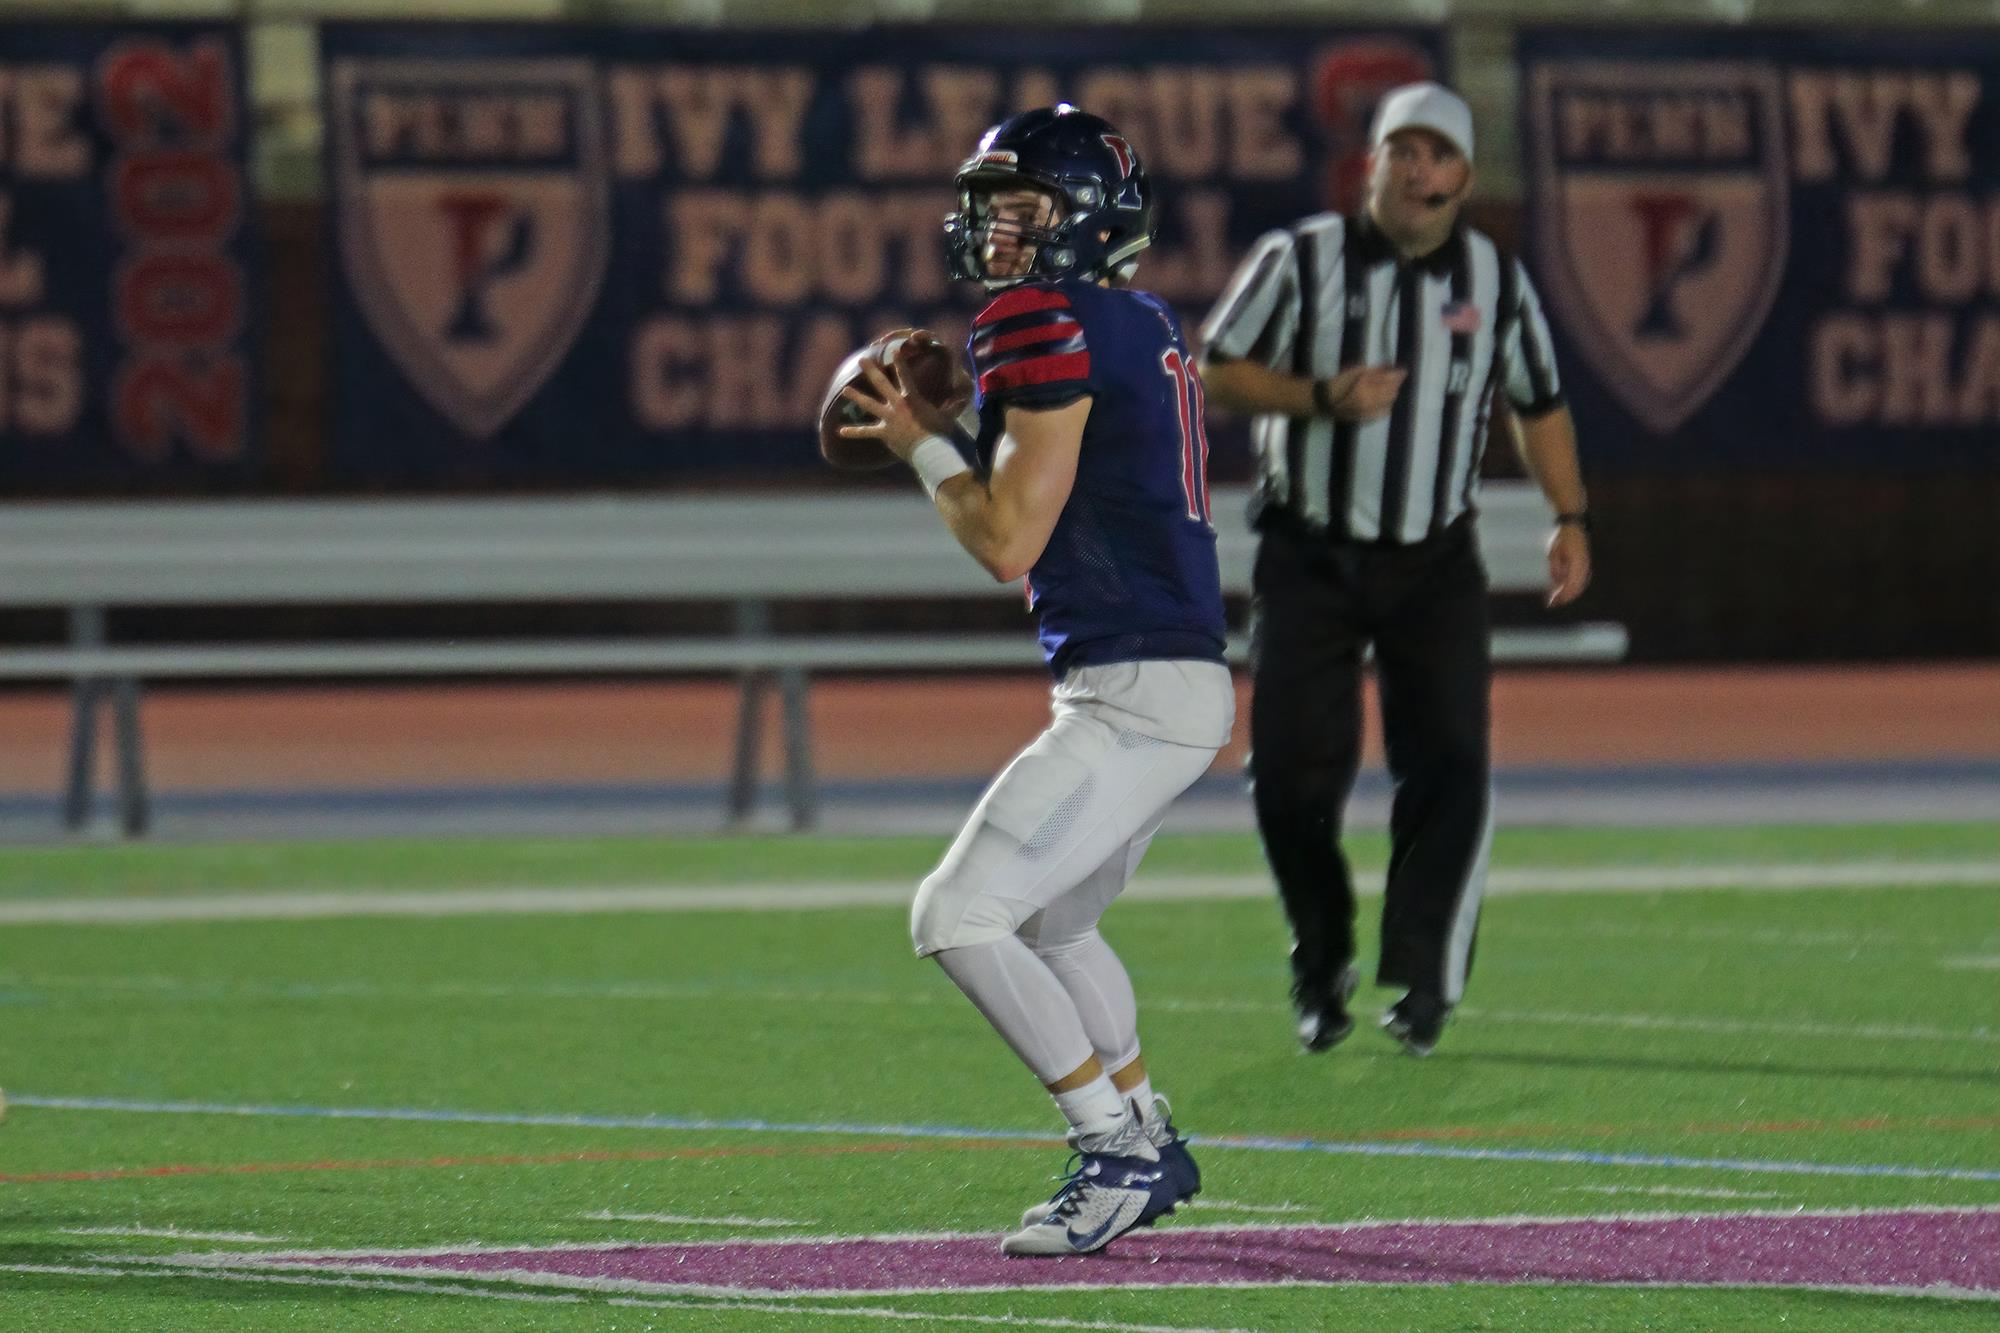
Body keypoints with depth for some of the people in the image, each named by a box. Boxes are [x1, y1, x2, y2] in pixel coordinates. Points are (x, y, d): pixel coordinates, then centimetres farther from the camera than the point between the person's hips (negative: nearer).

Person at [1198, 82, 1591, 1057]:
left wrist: (1570, 518, 7)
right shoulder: (1299, 262, -4)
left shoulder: (1498, 281, 4)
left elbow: (1538, 406, 17)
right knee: (1291, 771, -5)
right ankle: (1321, 968, 16)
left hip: (1435, 565, 1)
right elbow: (1216, 372, -4)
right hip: (1309, 561, -1)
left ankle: (1423, 979, -6)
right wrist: (1323, 398, -18)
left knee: (1449, 765, -12)